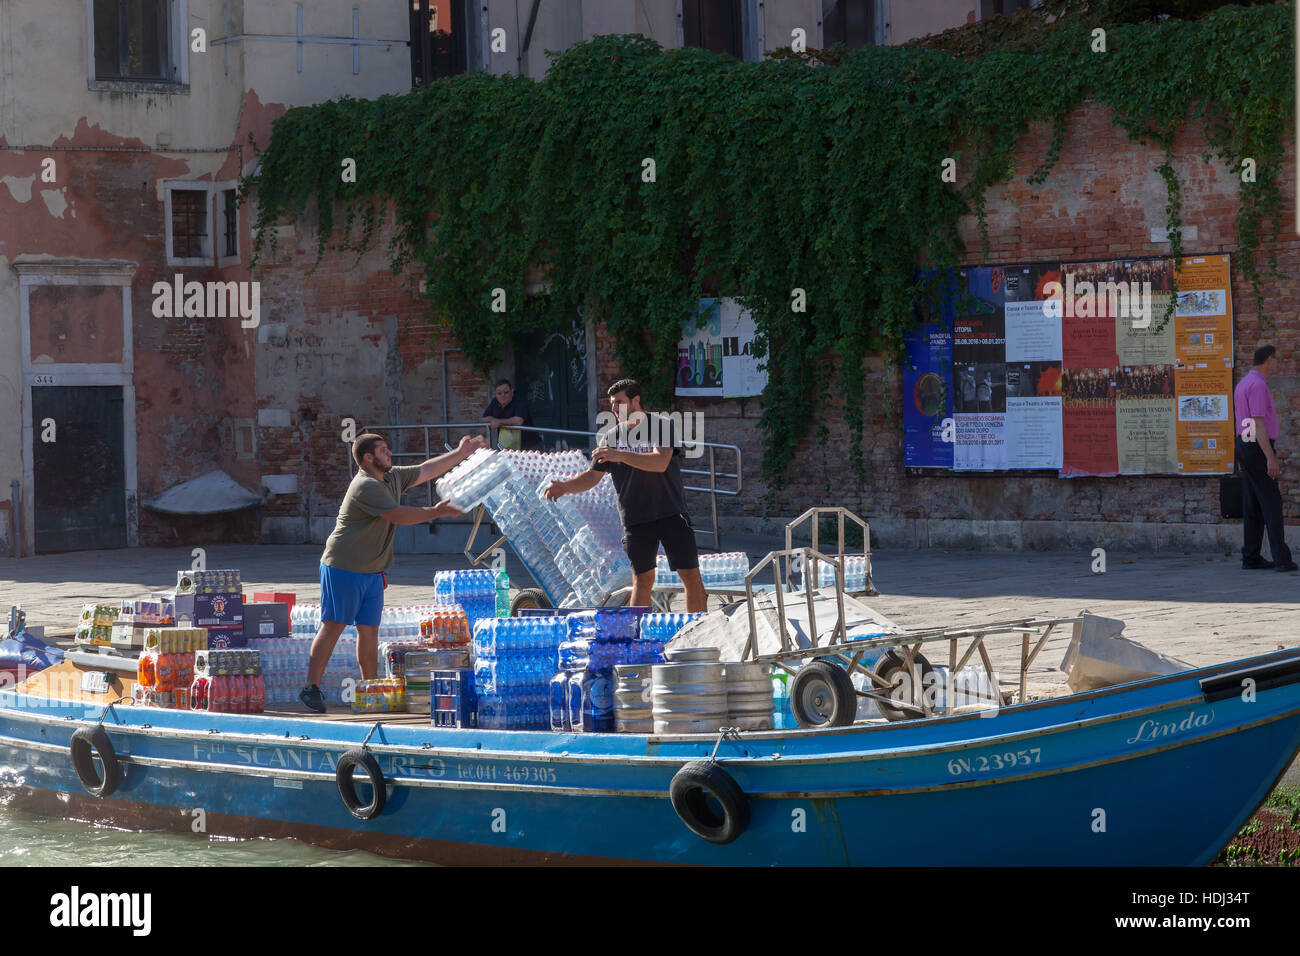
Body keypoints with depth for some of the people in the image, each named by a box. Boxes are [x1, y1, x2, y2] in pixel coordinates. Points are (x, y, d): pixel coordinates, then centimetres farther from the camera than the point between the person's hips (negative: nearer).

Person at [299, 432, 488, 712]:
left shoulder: (393, 477, 11)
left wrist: (461, 454, 20)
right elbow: (398, 515, -22)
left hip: (372, 571, 9)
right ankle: (311, 688, -6)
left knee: (369, 630, 8)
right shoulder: (366, 487, -19)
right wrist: (436, 511, -15)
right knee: (333, 626, -8)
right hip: (344, 569, -9)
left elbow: (424, 470, 22)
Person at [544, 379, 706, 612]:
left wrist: (620, 455, -29)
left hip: (671, 513, -2)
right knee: (643, 579, -2)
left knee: (691, 576, -2)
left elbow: (661, 462, -22)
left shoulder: (662, 425, -6)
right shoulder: (611, 437, 7)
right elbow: (593, 475, 12)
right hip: (636, 520, 2)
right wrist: (565, 487, -6)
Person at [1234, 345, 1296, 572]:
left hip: (1245, 447, 10)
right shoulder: (1258, 385, -17)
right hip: (1258, 450, -10)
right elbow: (1259, 424, -22)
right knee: (1272, 503, -8)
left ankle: (1251, 557, 7)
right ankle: (1282, 559, -10)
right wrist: (1271, 459, -24)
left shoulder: (1243, 384, 15)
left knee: (1253, 506, 8)